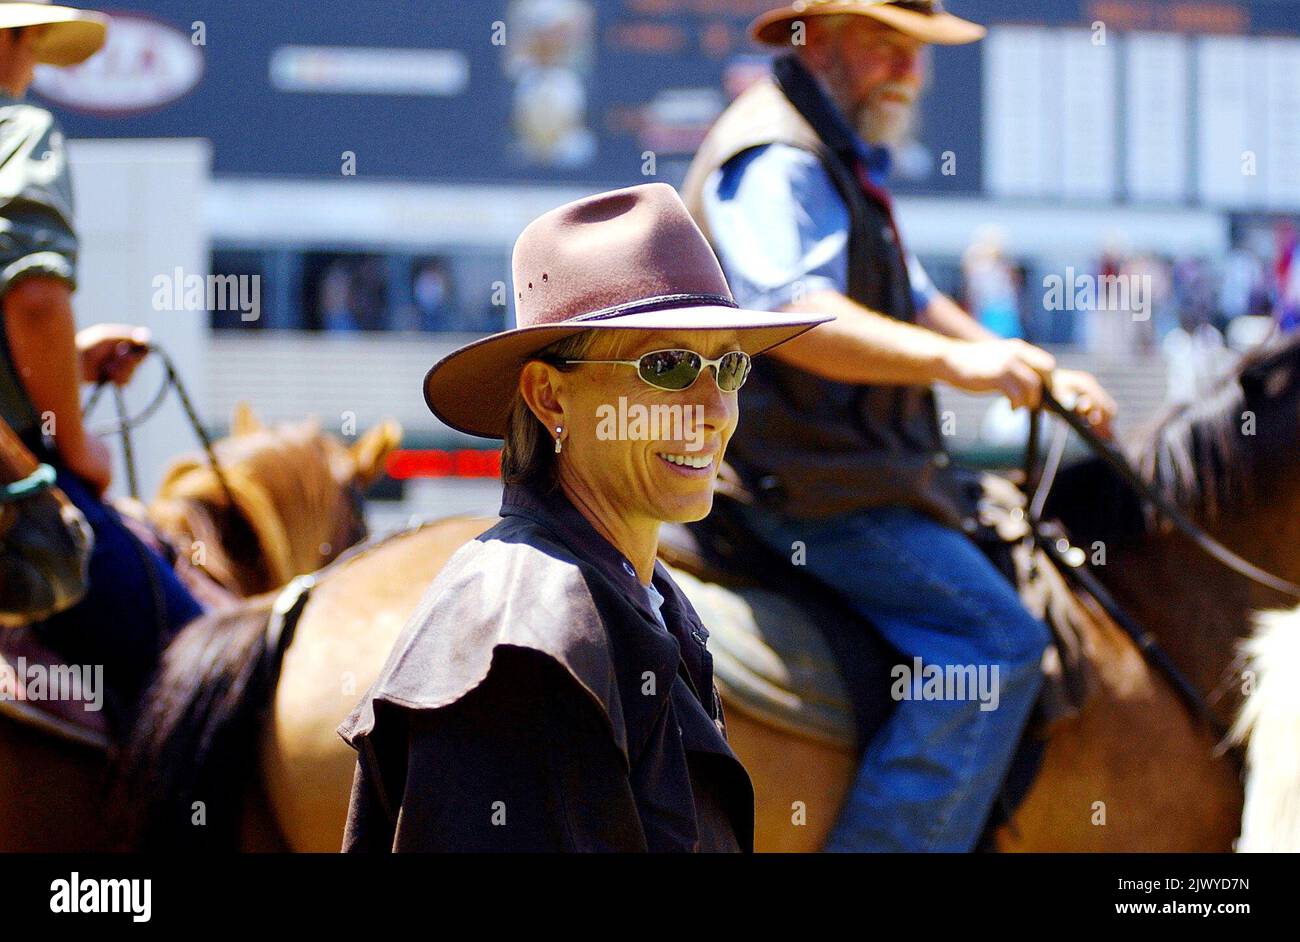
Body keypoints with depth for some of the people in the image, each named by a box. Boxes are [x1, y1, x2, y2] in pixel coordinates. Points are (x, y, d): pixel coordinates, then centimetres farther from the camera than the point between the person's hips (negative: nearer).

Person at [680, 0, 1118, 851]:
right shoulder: (774, 158, -15)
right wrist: (951, 360, -39)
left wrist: (1042, 378, 18)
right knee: (996, 638, -18)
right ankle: (886, 843, -22)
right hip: (799, 483, -11)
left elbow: (912, 305, 29)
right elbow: (791, 312, -31)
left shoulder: (844, 161, 20)